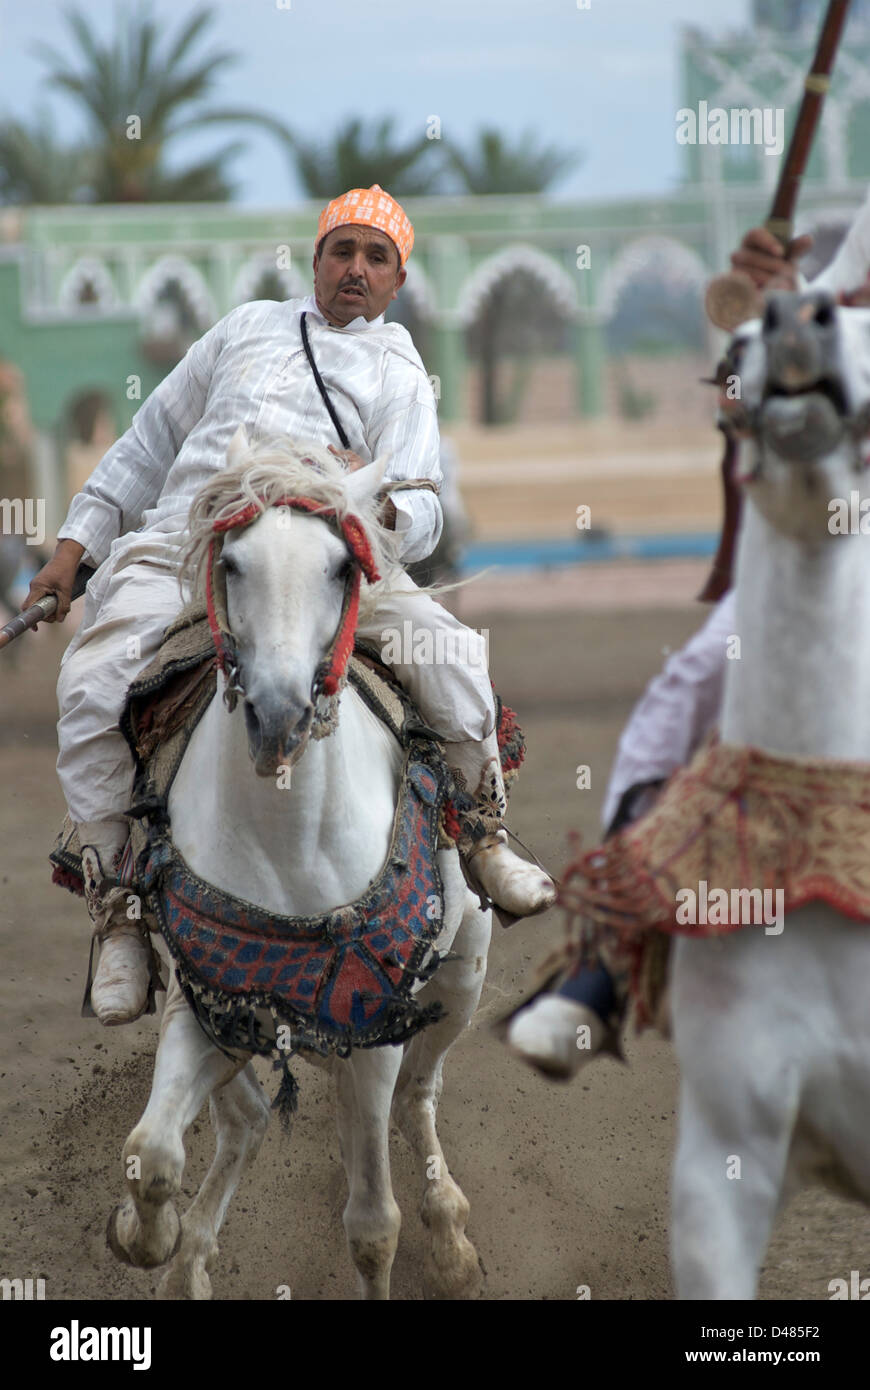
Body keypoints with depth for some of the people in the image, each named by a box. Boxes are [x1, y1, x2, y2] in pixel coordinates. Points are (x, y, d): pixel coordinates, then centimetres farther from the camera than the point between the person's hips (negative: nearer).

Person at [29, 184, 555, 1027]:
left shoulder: (399, 376, 19)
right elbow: (148, 445, 29)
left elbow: (421, 518, 6)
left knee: (448, 653, -25)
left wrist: (380, 501, -19)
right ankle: (116, 909, -16)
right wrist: (74, 545, 20)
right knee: (93, 686, -27)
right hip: (177, 543, 1)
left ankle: (482, 840, 0)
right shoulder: (250, 327, 26)